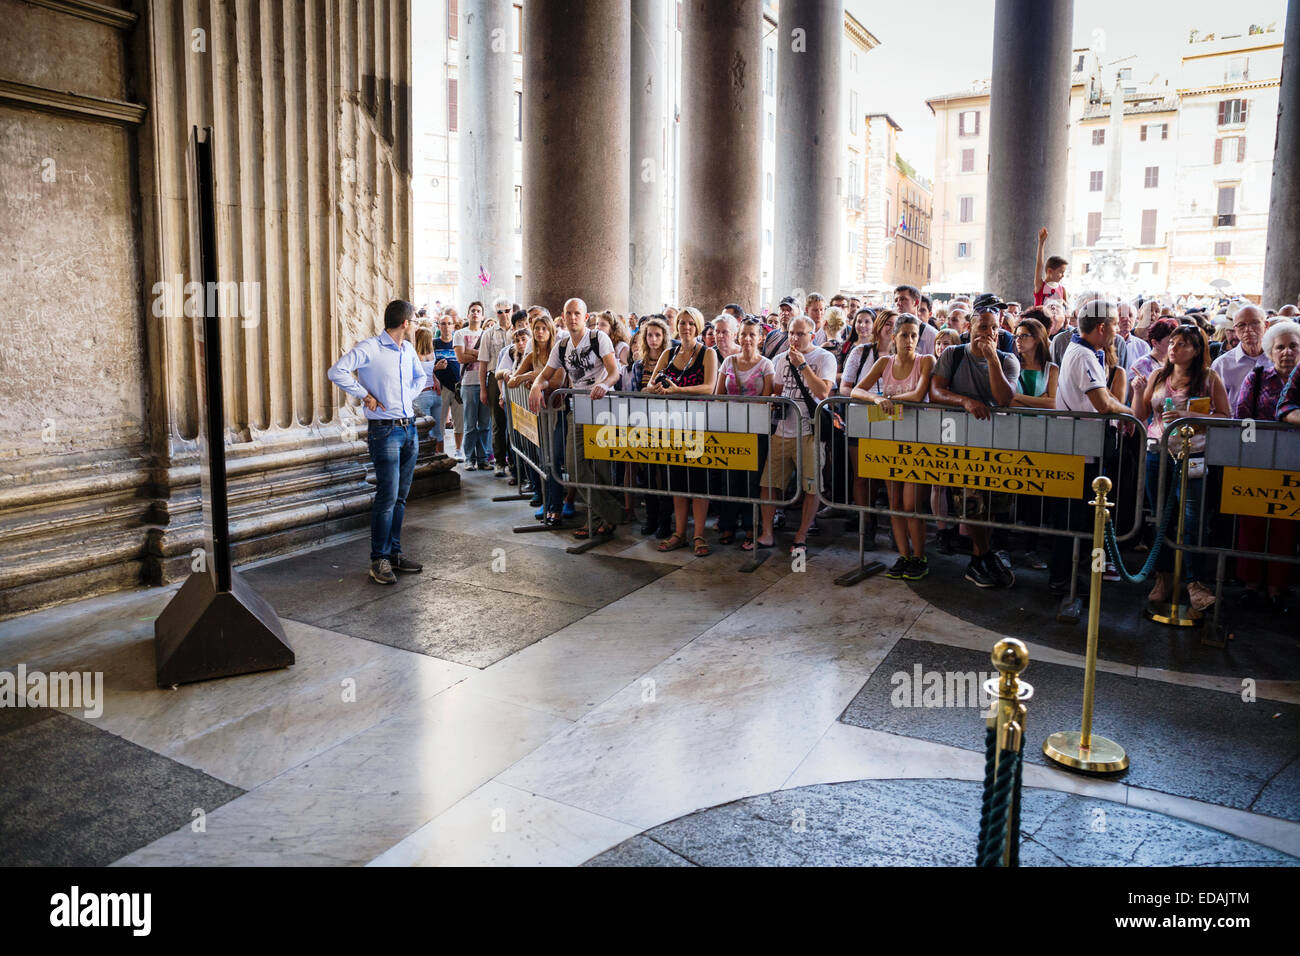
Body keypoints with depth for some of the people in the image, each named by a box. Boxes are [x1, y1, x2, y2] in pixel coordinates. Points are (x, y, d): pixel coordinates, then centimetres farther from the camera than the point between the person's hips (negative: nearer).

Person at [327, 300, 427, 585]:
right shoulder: (369, 348, -9)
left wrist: (409, 397, 13)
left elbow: (420, 376, 30)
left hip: (410, 429, 7)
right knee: (387, 496, -9)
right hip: (385, 430, -7)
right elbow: (336, 372, -19)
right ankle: (379, 560, 0)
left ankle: (394, 553, 19)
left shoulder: (408, 349, 13)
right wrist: (365, 395, -14)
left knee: (400, 497, 10)